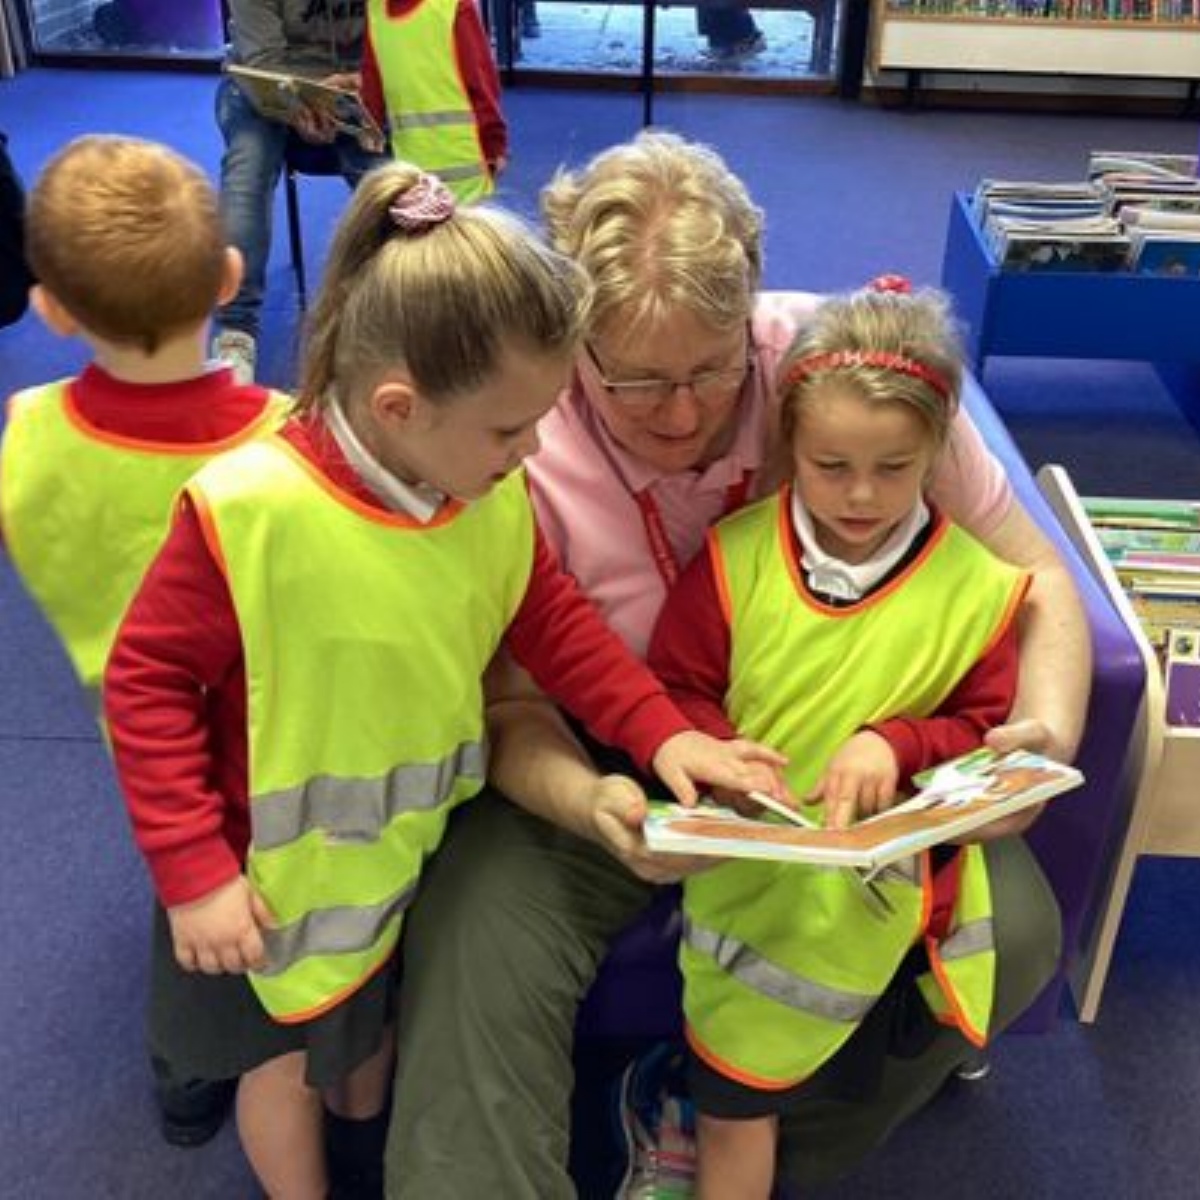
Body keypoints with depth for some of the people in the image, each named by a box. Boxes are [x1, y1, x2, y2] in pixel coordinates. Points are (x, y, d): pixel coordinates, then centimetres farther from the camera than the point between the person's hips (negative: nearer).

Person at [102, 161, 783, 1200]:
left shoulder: (495, 496, -15)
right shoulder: (246, 509, -32)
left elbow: (553, 621, -1)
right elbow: (148, 682, -23)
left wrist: (660, 731, -12)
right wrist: (193, 872, -21)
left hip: (410, 841, 6)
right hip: (279, 867, -5)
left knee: (373, 1019, 32)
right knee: (289, 1051, 21)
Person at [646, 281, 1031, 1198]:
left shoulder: (975, 587, -7)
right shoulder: (734, 555, -7)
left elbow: (984, 730, 0)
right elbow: (677, 689, 0)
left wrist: (898, 745, -19)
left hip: (879, 888, 0)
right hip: (745, 871, 1)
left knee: (738, 1100, 5)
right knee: (733, 1109, 11)